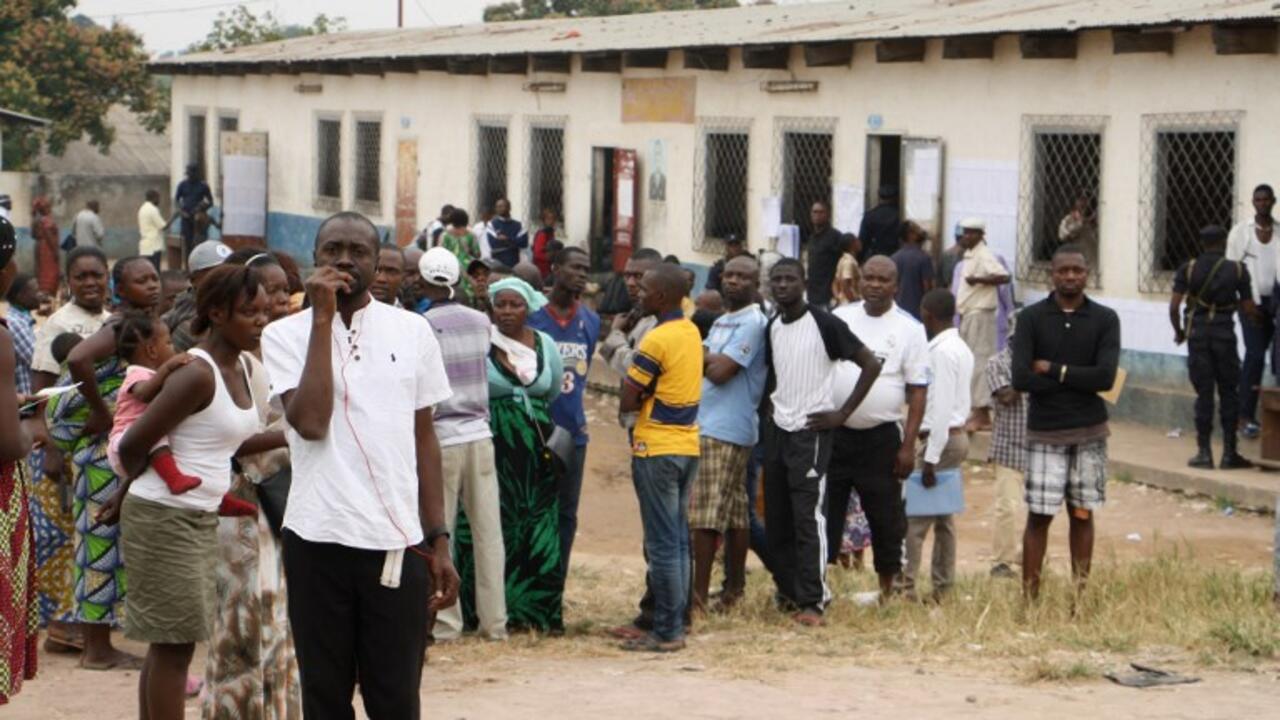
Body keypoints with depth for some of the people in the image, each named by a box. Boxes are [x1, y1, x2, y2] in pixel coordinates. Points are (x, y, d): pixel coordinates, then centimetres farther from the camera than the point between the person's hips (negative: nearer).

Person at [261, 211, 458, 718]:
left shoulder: (413, 331, 8)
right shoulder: (285, 334, 1)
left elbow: (424, 438, 12)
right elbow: (310, 422, -15)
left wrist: (438, 540, 8)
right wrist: (323, 319, -11)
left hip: (398, 542, 1)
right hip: (318, 539, -1)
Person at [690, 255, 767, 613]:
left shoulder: (753, 323, -10)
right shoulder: (721, 322, 20)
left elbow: (721, 371, -17)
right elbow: (707, 365, 16)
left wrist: (704, 359, 0)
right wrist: (713, 359, -3)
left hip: (725, 430, -9)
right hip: (704, 425, 9)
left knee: (705, 515, -10)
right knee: (733, 514, 12)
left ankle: (699, 592, -10)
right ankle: (734, 588, 17)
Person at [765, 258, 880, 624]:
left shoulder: (824, 324, -11)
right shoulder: (773, 327, 9)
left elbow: (871, 364, -10)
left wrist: (842, 413, -11)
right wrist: (770, 405, 12)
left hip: (811, 433, -7)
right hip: (778, 430, 7)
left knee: (808, 518, -10)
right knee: (776, 520, 9)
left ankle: (812, 601, -7)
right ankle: (789, 591, 20)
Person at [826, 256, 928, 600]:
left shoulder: (909, 329, -1)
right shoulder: (839, 318, 6)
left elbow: (918, 391, -2)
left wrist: (908, 445, -8)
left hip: (881, 438, -2)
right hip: (833, 433, 2)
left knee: (886, 518, 5)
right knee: (825, 511, 3)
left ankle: (887, 590, 17)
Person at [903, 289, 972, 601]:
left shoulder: (942, 352, -17)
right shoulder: (960, 348, 13)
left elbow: (942, 408, -21)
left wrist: (931, 458, -20)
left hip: (941, 437, -10)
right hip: (957, 434, 10)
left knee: (915, 519, -9)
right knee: (944, 518, 12)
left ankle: (905, 587, -10)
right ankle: (943, 588, 16)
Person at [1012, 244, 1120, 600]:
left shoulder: (1105, 319, 0)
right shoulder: (1031, 318, -2)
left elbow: (1105, 377, -12)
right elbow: (1021, 378, -13)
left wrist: (1053, 369, -11)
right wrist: (1078, 380, -12)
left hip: (1090, 432, 1)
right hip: (1045, 432, -1)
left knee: (1082, 514, 9)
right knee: (1039, 515, -2)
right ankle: (1029, 595, 4)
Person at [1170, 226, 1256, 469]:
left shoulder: (1188, 269, 0)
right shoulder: (1237, 270, -1)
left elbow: (1174, 307, -6)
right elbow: (1249, 310, -4)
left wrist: (1178, 331, 10)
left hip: (1197, 333, 1)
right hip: (1225, 333, -1)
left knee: (1203, 392, 6)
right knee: (1228, 393, 7)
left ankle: (1204, 452, 5)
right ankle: (1229, 453, 7)